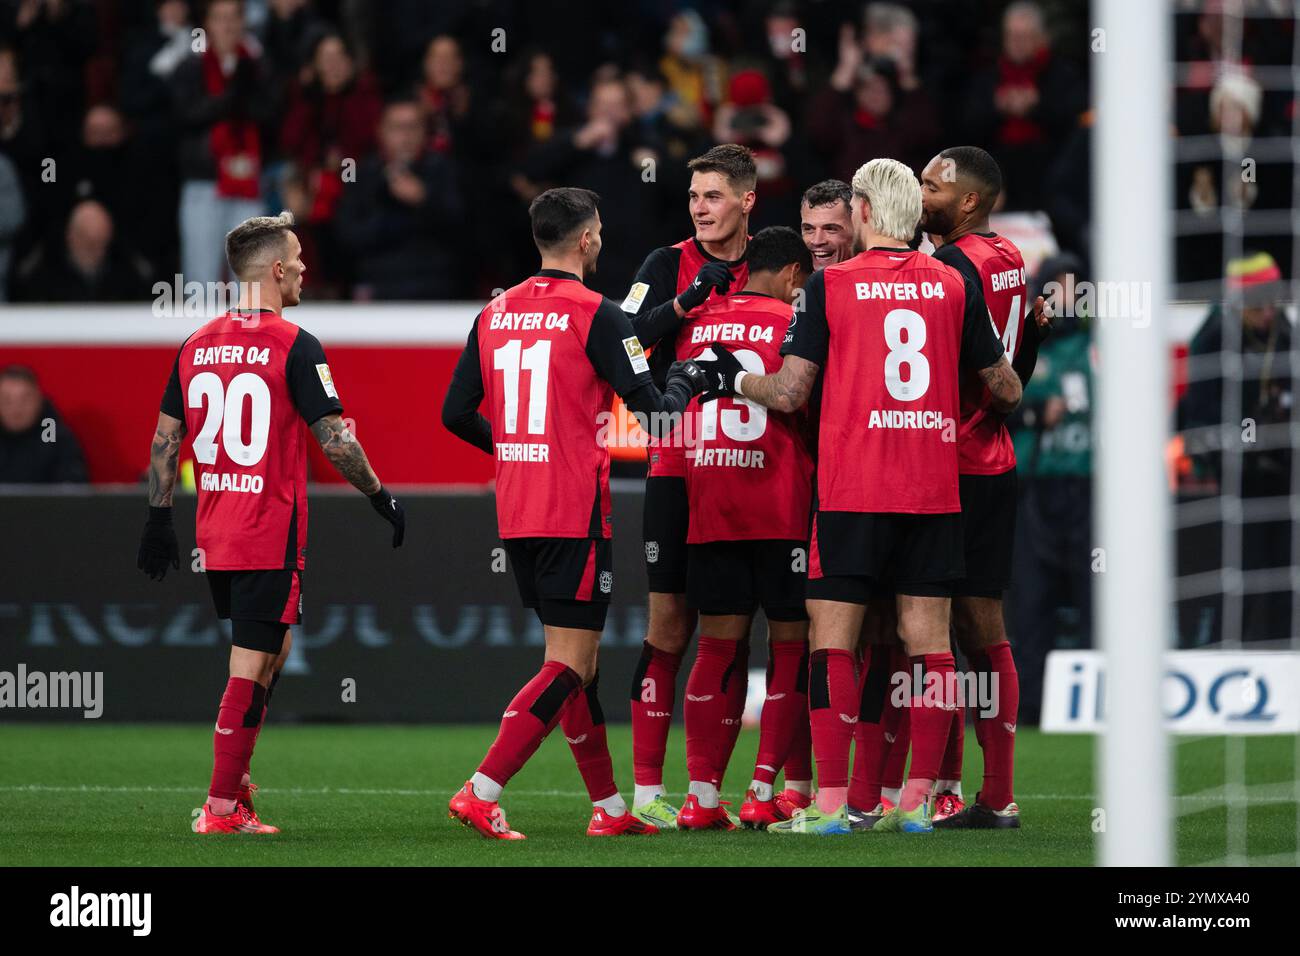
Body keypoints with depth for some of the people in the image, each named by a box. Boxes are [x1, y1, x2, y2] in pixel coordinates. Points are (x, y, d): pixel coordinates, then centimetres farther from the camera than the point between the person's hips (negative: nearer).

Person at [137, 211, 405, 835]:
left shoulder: (197, 346, 8)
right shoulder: (293, 346, -11)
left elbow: (166, 438, 11)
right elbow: (335, 438, -13)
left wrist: (159, 519, 18)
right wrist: (381, 497, 0)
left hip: (213, 535, 7)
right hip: (270, 536, -7)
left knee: (271, 649, 22)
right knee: (252, 666, -3)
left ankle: (235, 785, 19)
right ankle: (222, 808, -4)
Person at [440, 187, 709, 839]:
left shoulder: (495, 314, 8)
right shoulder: (595, 314, -10)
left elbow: (456, 413, 11)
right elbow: (655, 411, -9)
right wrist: (685, 381, 12)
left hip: (514, 515, 7)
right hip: (575, 512, -7)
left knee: (577, 659, 15)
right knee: (568, 666, -6)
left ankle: (609, 807, 20)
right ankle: (480, 793, -17)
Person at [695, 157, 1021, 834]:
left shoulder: (831, 284, -3)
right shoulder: (955, 285, 7)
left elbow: (790, 393, -5)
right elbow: (1004, 388, 15)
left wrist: (733, 381, 14)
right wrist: (1010, 400, 38)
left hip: (851, 492, -3)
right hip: (934, 493, 3)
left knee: (832, 639, 0)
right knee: (927, 638, 5)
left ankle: (830, 801, -5)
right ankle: (919, 798, 3)